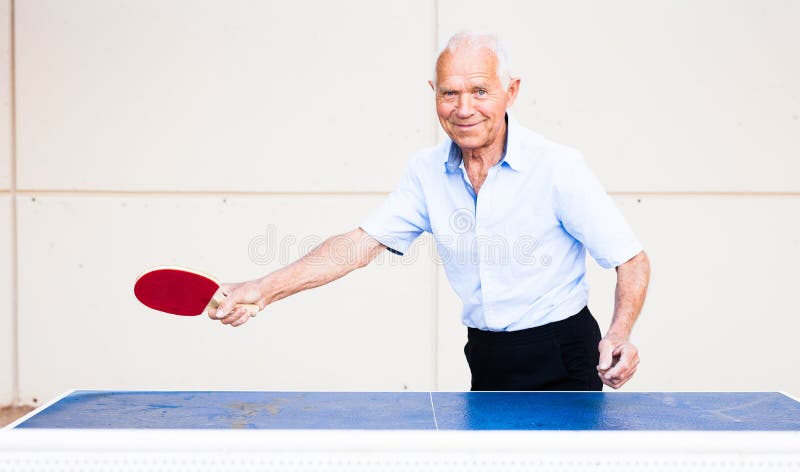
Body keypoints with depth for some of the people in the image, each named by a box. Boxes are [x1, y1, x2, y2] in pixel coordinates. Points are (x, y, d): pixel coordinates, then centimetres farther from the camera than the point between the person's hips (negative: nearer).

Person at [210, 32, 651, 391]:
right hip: (486, 359, 4)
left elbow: (632, 261, -11)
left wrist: (619, 334, -30)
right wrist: (263, 289, -16)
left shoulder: (557, 167, -15)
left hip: (562, 360, -4)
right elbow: (361, 243, -5)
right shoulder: (426, 171, -2)